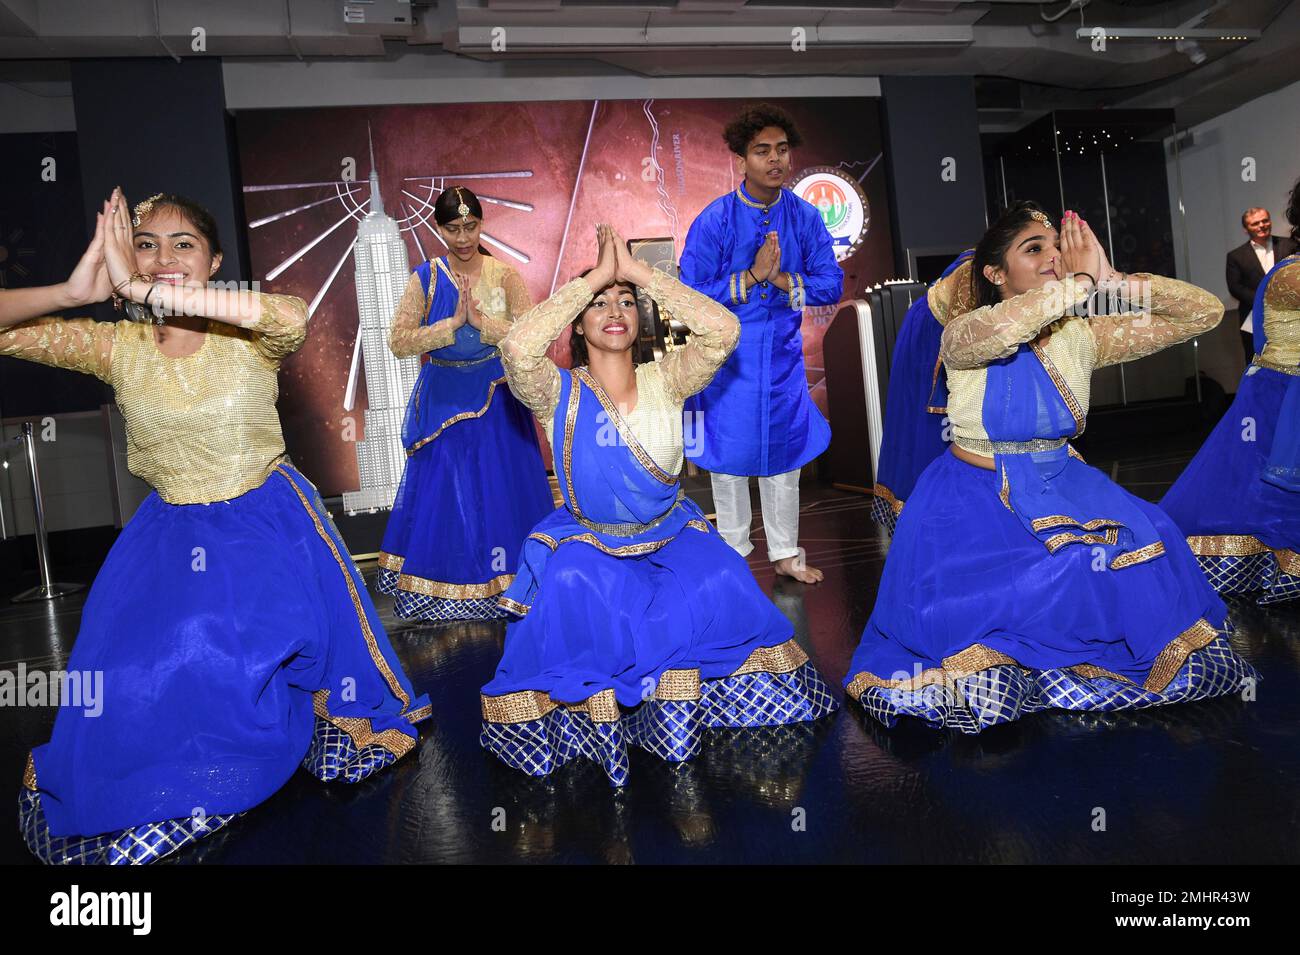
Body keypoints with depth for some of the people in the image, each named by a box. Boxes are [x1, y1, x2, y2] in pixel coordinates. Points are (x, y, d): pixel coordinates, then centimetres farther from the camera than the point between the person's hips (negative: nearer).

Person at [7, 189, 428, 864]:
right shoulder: (118, 348, -3)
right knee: (136, 678, -7)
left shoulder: (250, 340, -12)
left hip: (267, 528, -2)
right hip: (169, 536, 2)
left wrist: (142, 290, -37)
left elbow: (292, 316, -36)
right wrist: (75, 291, -25)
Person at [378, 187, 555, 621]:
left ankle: (505, 591, 20)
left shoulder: (504, 274, -2)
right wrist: (453, 323, -17)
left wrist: (481, 322, -20)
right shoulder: (425, 278, 0)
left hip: (496, 403, -1)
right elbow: (398, 342, -9)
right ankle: (441, 599, 19)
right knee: (442, 496, 7)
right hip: (442, 404, 1)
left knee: (501, 494, 6)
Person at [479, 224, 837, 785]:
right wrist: (596, 276, -26)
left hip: (673, 538, 2)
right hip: (589, 544, -2)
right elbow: (517, 348, -32)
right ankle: (580, 712, -4)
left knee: (722, 587, -22)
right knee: (572, 589, -30)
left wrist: (636, 270, -22)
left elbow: (723, 331, -22)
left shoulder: (665, 381, -5)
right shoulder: (561, 394, -10)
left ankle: (678, 699, 6)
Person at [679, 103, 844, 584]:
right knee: (729, 455, 7)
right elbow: (691, 296, -15)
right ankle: (733, 555, 26)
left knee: (785, 452, 12)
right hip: (728, 355, -3)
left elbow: (831, 283, -3)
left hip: (783, 352, 3)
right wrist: (750, 277, -23)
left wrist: (785, 281, -20)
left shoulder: (805, 216, -2)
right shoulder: (714, 220, -12)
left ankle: (786, 553, 28)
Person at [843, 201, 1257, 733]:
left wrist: (1113, 282, -16)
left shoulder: (1081, 336, 1)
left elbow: (1206, 314, -1)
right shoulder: (963, 338, -13)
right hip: (976, 503, -6)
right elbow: (992, 331, -39)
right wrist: (1082, 283, -26)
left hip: (1062, 489, 6)